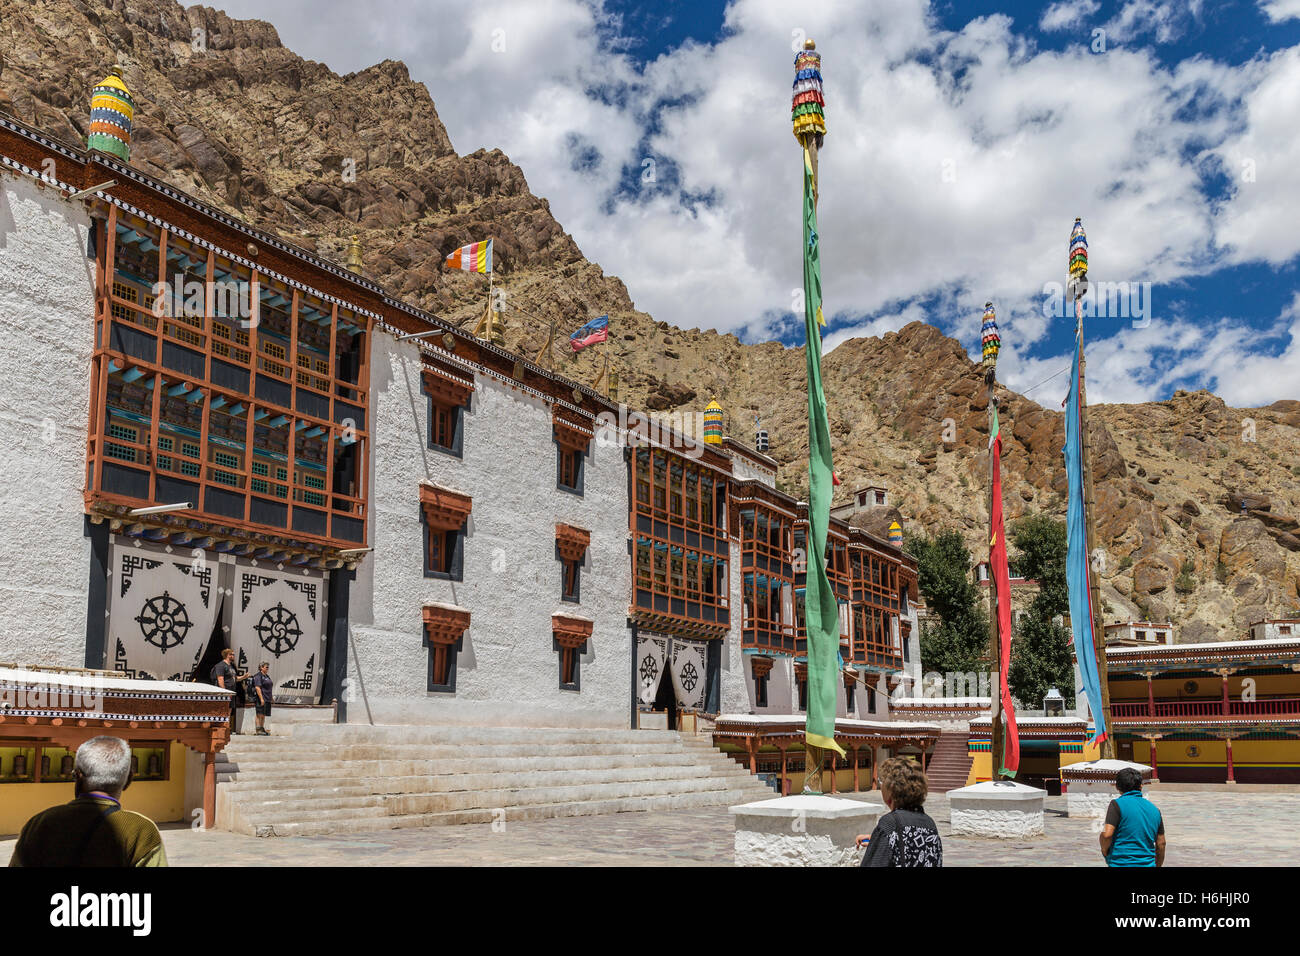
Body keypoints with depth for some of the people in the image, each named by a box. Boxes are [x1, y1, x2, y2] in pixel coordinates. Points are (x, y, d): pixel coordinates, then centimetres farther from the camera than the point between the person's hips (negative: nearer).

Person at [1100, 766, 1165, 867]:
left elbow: (1107, 835, -17)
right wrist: (1157, 865, 26)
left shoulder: (1117, 804, -7)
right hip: (1148, 864, 5)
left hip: (1120, 863, -5)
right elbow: (1161, 844, 14)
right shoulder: (1155, 809, 10)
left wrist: (1104, 850, 2)